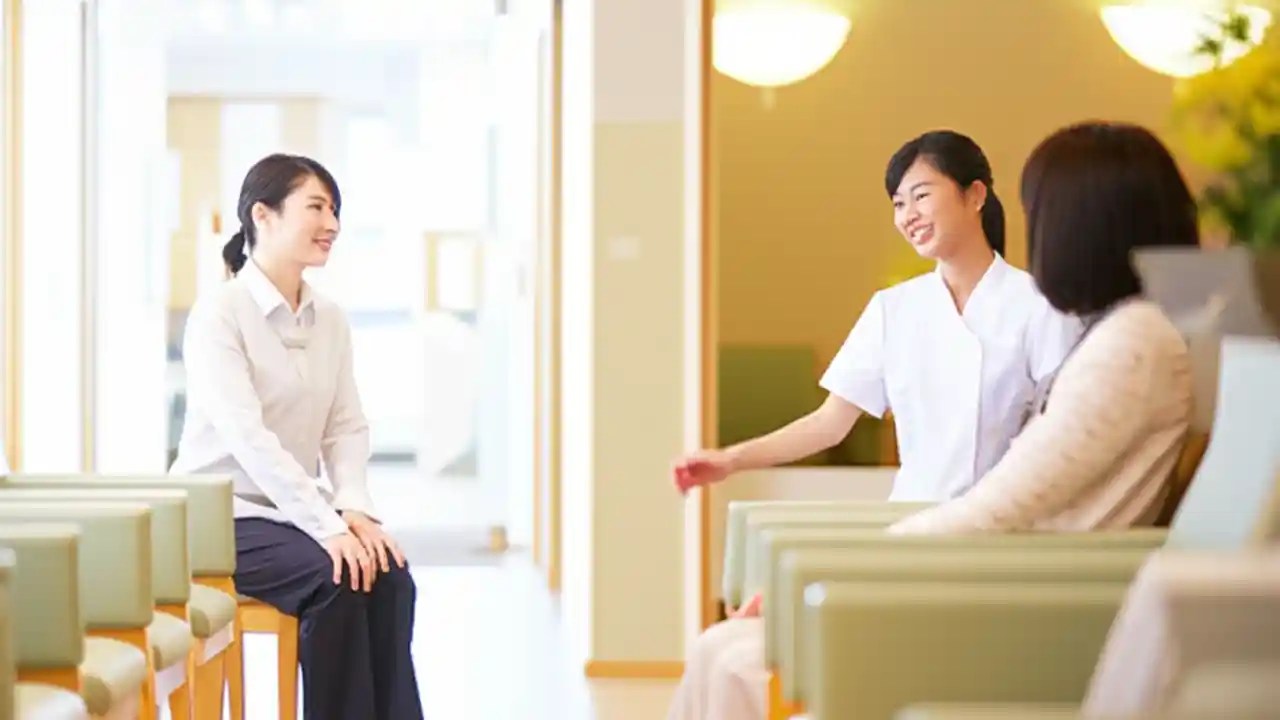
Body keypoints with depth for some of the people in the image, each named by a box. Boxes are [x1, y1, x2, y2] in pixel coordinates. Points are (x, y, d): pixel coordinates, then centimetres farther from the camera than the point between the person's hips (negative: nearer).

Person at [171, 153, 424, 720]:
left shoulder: (330, 320, 8)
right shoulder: (219, 313, -13)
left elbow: (346, 427, 5)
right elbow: (246, 435, -23)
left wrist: (354, 508, -15)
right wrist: (328, 526, -30)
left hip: (295, 509, 6)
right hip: (222, 517, -6)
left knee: (389, 572, -21)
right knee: (335, 578, -29)